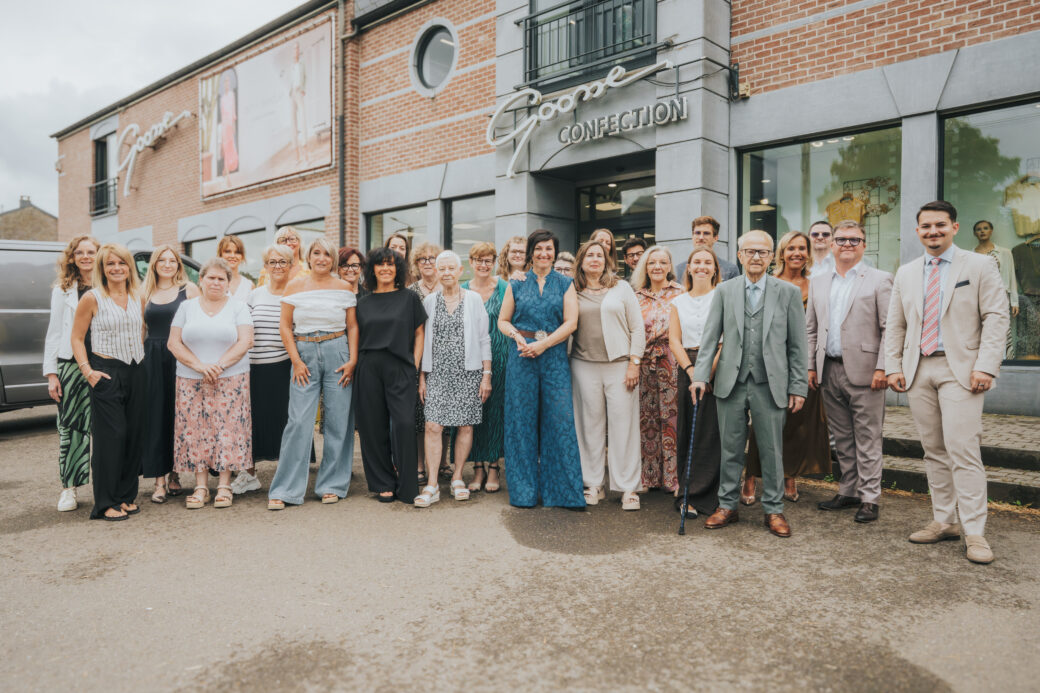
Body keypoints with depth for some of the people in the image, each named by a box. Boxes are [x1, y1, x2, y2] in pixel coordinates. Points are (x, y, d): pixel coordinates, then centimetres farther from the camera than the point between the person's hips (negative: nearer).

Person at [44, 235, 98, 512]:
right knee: (70, 425, 4)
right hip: (71, 365, 1)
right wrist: (51, 373, 2)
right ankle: (68, 488, 14)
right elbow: (54, 332, 9)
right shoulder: (62, 290, 11)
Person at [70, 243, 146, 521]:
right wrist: (87, 370, -11)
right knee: (110, 436, -5)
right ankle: (106, 503, 4)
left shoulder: (137, 296, 10)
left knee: (134, 435, 7)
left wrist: (141, 356, 12)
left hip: (135, 372, 5)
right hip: (107, 373, -5)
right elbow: (77, 338, -1)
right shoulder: (92, 298, -4)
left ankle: (127, 496, 19)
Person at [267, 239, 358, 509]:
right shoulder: (295, 287, 6)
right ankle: (284, 490, 4)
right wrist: (296, 361, -4)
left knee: (338, 421, 2)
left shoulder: (344, 288, 6)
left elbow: (352, 327, 7)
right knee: (299, 421, -5)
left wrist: (352, 360, -4)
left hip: (337, 354, 1)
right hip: (304, 355, 0)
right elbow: (285, 326, 5)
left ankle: (332, 485, 15)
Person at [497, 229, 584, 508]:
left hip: (554, 357, 0)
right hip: (521, 357, 1)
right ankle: (524, 490, 13)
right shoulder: (516, 285, 10)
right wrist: (518, 336, -11)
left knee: (559, 419, -4)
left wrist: (543, 343, -13)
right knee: (522, 419, 2)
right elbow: (502, 321, 10)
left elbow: (571, 322, -2)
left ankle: (560, 489, 7)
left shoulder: (565, 284, 8)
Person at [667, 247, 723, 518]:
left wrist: (708, 371, -17)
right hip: (687, 369, 3)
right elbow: (674, 340, 5)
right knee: (686, 431, 4)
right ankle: (687, 491, 14)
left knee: (710, 432, -3)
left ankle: (693, 495, 6)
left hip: (717, 369, -3)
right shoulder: (678, 303, 14)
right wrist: (691, 370, -10)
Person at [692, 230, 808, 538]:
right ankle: (727, 505, 23)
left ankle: (774, 510, 22)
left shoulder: (788, 292, 3)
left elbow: (797, 345, 3)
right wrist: (700, 375, -4)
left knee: (771, 451, 7)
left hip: (770, 385, -1)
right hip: (731, 384, 1)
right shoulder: (724, 291, 7)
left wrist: (798, 387, -1)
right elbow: (709, 337, 5)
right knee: (731, 449, 10)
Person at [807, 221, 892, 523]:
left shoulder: (879, 280, 1)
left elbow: (889, 329, -4)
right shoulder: (818, 283, 14)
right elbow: (811, 329, 15)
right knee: (842, 438, 13)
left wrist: (882, 368, -12)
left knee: (867, 439, 1)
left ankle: (869, 498, 10)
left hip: (863, 371, -4)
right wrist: (811, 367, 9)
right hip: (829, 371, 5)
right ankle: (848, 491, 24)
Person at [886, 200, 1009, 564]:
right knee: (933, 451, 8)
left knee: (963, 450, -9)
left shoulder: (980, 265, 2)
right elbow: (895, 326, 14)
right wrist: (893, 367, 4)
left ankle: (974, 533, 0)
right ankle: (944, 521, 18)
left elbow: (997, 317, -4)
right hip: (918, 370, 4)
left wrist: (986, 367, -14)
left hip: (960, 369, -4)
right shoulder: (905, 274, 13)